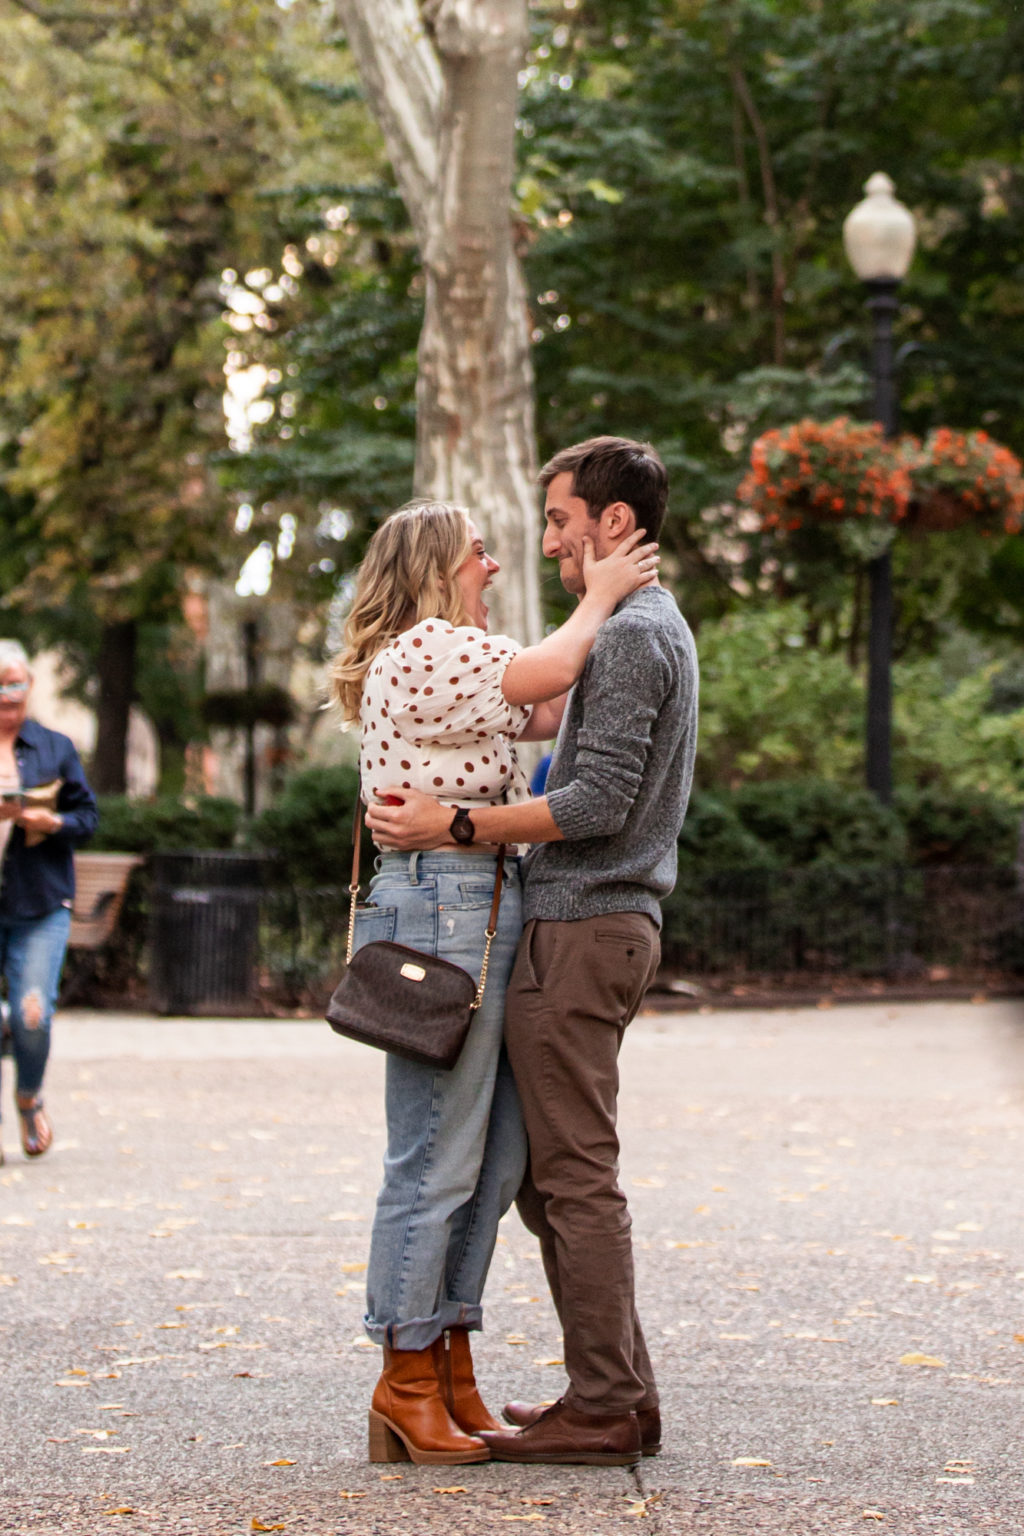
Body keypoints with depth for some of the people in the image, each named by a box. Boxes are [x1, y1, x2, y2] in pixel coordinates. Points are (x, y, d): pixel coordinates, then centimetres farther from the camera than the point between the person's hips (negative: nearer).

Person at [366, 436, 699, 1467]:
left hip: (580, 933, -10)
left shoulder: (631, 636, -13)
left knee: (575, 1176, -7)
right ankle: (623, 1392, 16)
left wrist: (454, 826, -19)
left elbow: (599, 803, -21)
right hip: (610, 923, 10)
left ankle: (602, 1410, -3)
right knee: (548, 1171, 13)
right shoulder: (657, 628, 20)